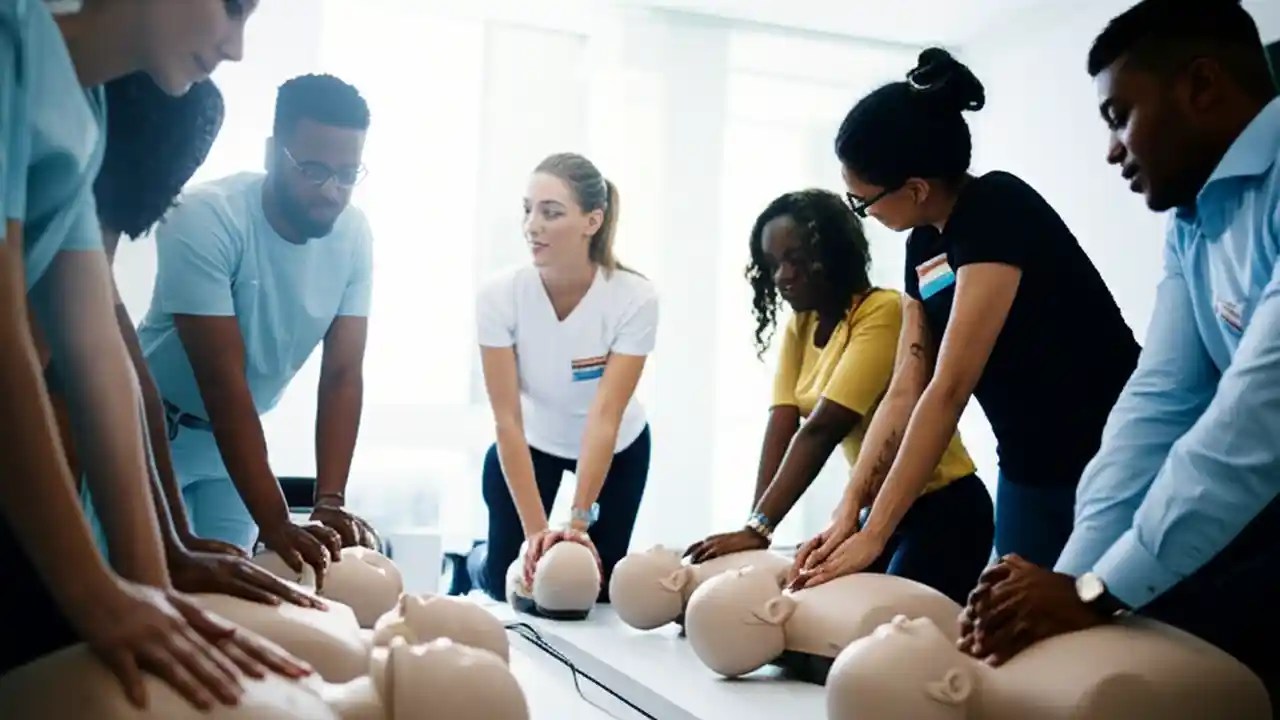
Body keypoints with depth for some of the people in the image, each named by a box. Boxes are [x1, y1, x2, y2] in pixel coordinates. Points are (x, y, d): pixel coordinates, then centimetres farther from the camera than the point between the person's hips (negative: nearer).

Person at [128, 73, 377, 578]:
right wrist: (276, 523, -35)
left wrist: (330, 504, -28)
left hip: (238, 434, 4)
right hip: (158, 428, -4)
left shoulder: (354, 235, -14)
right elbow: (222, 381, -31)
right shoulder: (205, 218, -28)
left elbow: (343, 375, -16)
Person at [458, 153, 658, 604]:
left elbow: (605, 417, -32)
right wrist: (536, 529, -32)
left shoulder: (634, 298, -29)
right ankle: (472, 563, 32)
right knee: (509, 580, -4)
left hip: (618, 449, 0)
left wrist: (578, 521, -38)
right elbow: (507, 419, -28)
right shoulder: (500, 295, -27)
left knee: (596, 585, -4)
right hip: (531, 443, 0)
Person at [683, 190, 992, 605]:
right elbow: (781, 430, -7)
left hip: (940, 508, -8)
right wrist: (753, 524, -19)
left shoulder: (885, 312, -21)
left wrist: (758, 528, -32)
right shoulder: (798, 327, 5)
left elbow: (821, 430, -29)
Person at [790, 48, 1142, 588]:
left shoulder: (998, 212, -20)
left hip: (1107, 464, -7)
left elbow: (950, 389, -25)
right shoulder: (923, 244, 4)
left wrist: (873, 535, -23)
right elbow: (906, 392, 3)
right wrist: (848, 514, -5)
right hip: (1027, 472, 8)